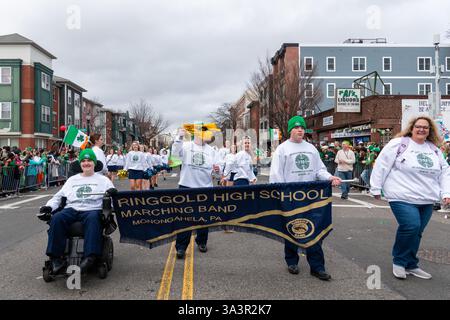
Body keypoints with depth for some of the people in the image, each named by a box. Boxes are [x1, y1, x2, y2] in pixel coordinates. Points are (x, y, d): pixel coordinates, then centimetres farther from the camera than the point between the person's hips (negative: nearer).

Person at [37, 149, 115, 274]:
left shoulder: (103, 179, 19)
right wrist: (49, 206, 6)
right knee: (57, 218, -29)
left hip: (92, 210, -3)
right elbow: (58, 196, 26)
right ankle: (55, 257, -29)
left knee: (93, 218, -39)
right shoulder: (72, 179, 30)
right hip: (71, 209, 3)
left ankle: (90, 257, -49)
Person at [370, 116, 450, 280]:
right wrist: (376, 188, -6)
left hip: (427, 200, 6)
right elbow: (381, 165, -6)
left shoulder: (434, 149, 14)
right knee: (411, 226, -20)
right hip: (403, 198, -6)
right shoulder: (398, 144, -5)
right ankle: (399, 261, 3)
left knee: (416, 232, 9)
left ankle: (410, 265, 26)